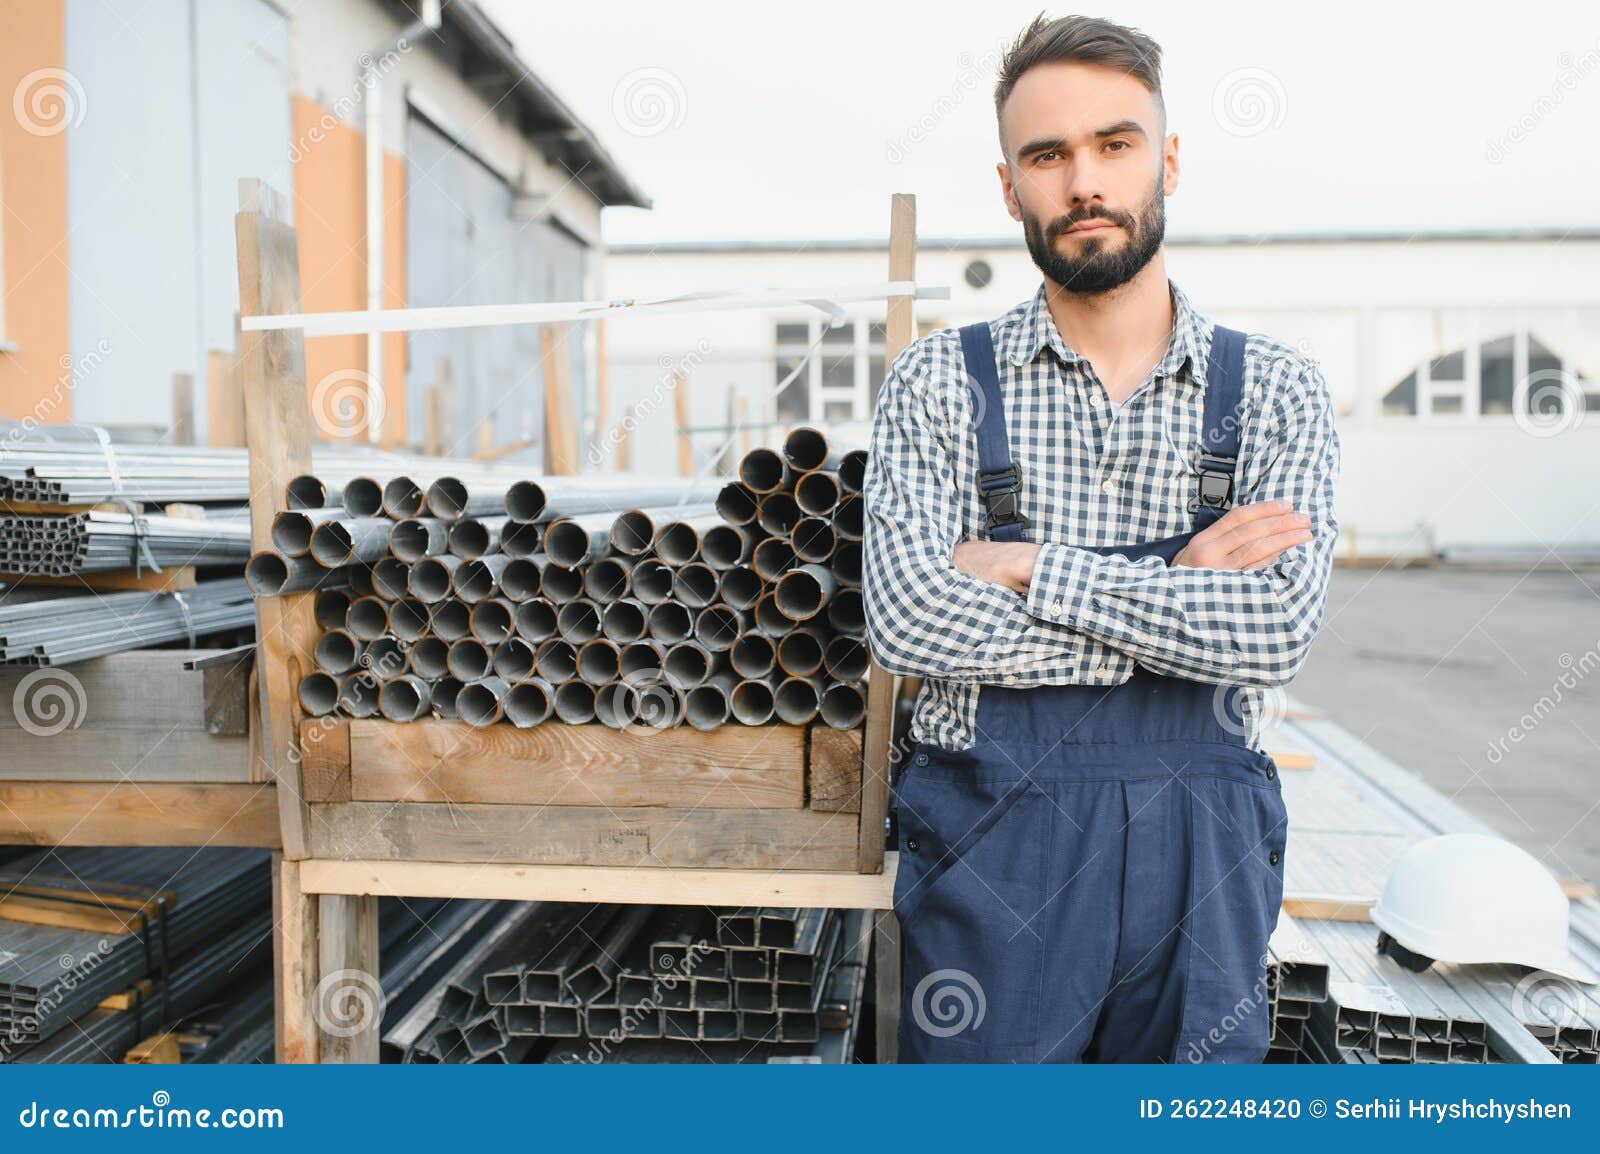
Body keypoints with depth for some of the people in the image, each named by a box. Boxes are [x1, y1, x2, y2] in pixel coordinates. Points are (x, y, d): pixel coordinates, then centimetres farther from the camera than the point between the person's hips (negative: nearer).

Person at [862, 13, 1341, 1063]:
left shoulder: (1276, 391, 2)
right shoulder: (940, 382, -2)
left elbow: (1277, 630, -13)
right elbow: (906, 618, -15)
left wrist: (1024, 566, -16)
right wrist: (1177, 594, -13)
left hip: (1202, 854, 2)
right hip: (991, 846, -1)